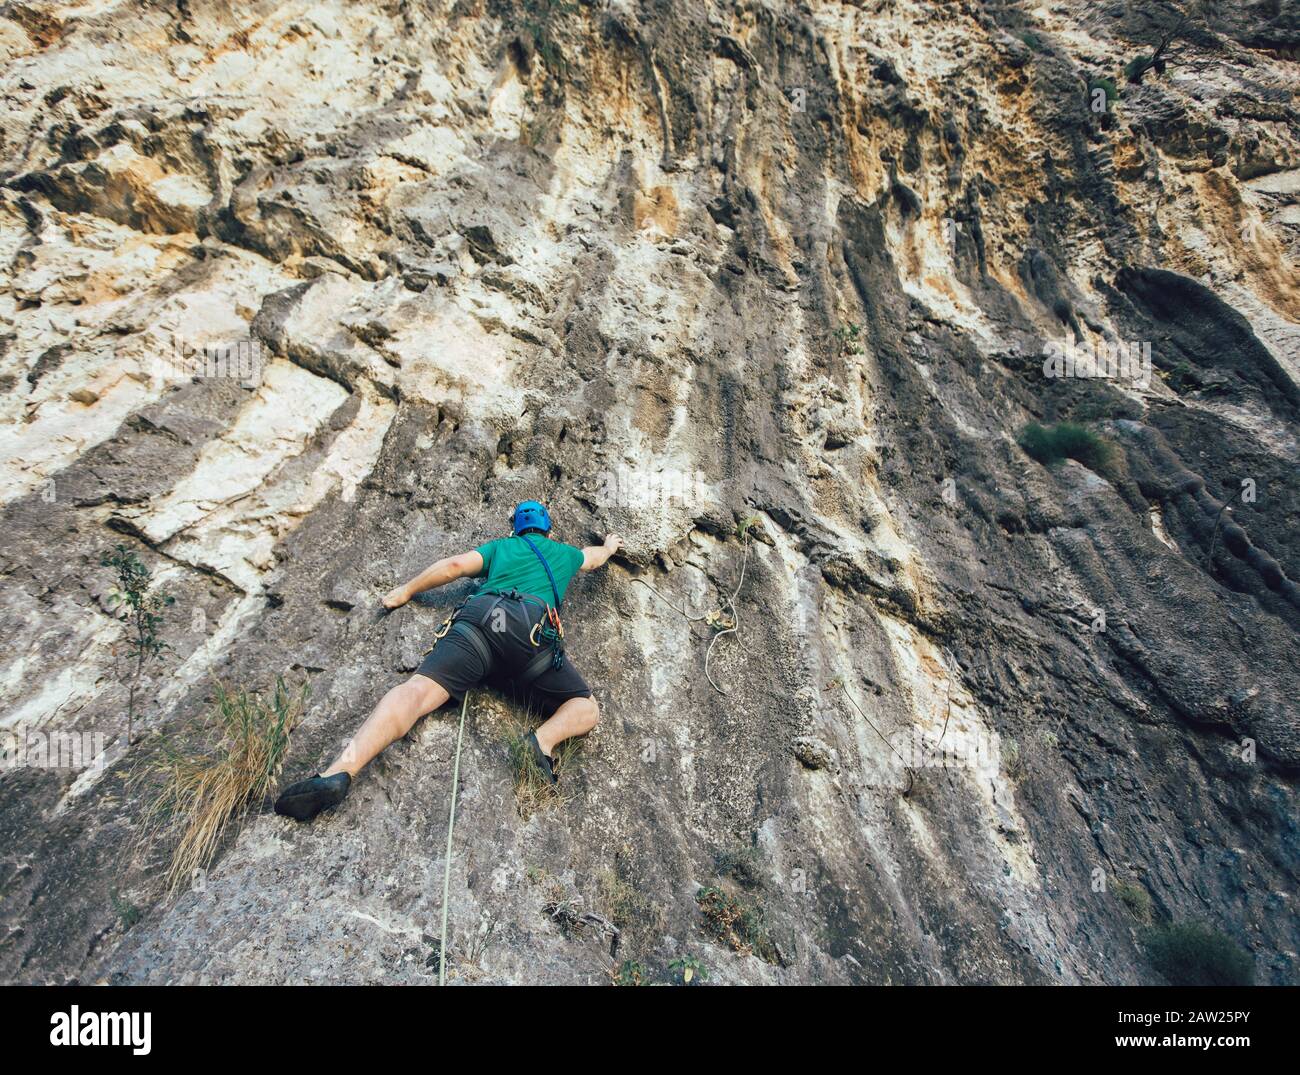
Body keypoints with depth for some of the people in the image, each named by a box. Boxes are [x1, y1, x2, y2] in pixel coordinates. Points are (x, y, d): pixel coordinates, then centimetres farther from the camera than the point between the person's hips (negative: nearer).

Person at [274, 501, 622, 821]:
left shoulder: (500, 546, 35)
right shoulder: (563, 552, 37)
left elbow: (455, 565, 20)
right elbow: (595, 556, 58)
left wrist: (406, 591, 31)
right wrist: (610, 545, 81)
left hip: (480, 615, 1)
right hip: (535, 632, -1)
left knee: (418, 690, -16)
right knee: (586, 709, 8)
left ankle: (340, 771, -40)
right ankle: (543, 741, -26)